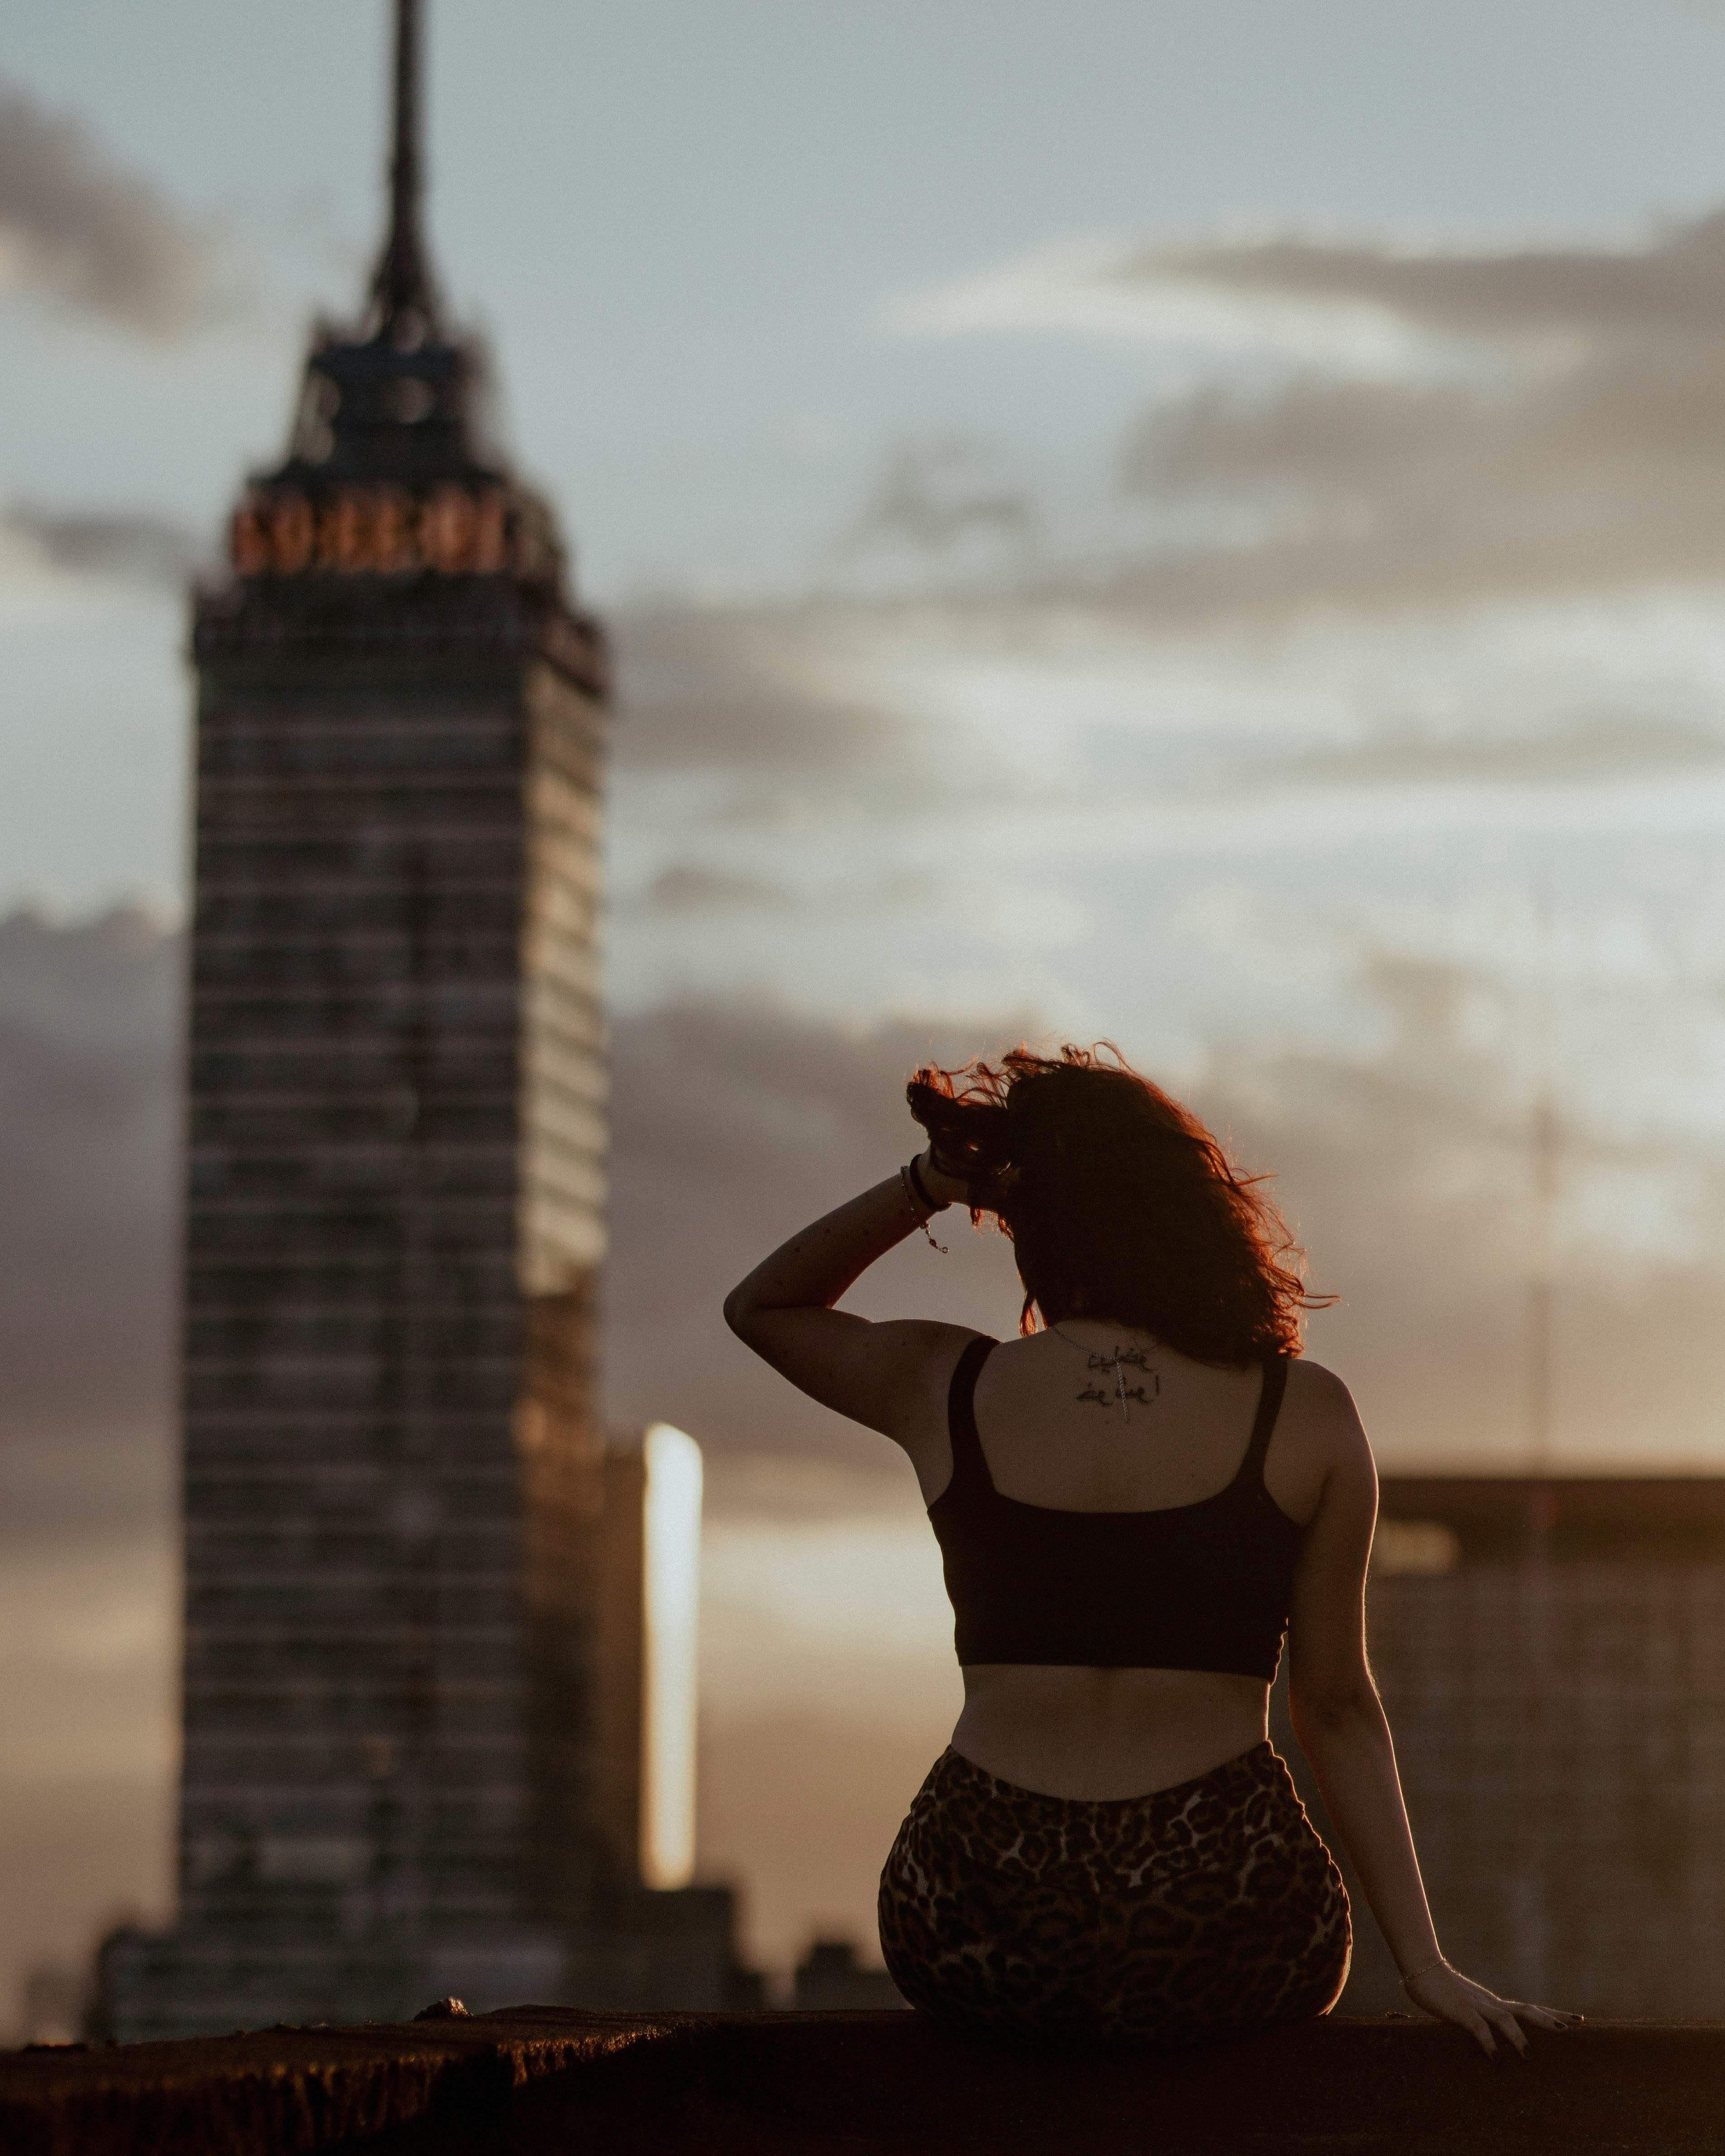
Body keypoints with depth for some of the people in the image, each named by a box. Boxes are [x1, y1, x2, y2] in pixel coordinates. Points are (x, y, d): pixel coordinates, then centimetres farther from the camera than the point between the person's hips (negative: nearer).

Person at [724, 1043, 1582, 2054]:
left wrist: (924, 1186, 7)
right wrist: (1426, 1965, 7)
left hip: (984, 1943, 1)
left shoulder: (946, 1389, 1)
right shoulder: (1307, 1416, 0)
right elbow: (1339, 1708, 2)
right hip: (1222, 1953, -1)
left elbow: (760, 1308, 22)